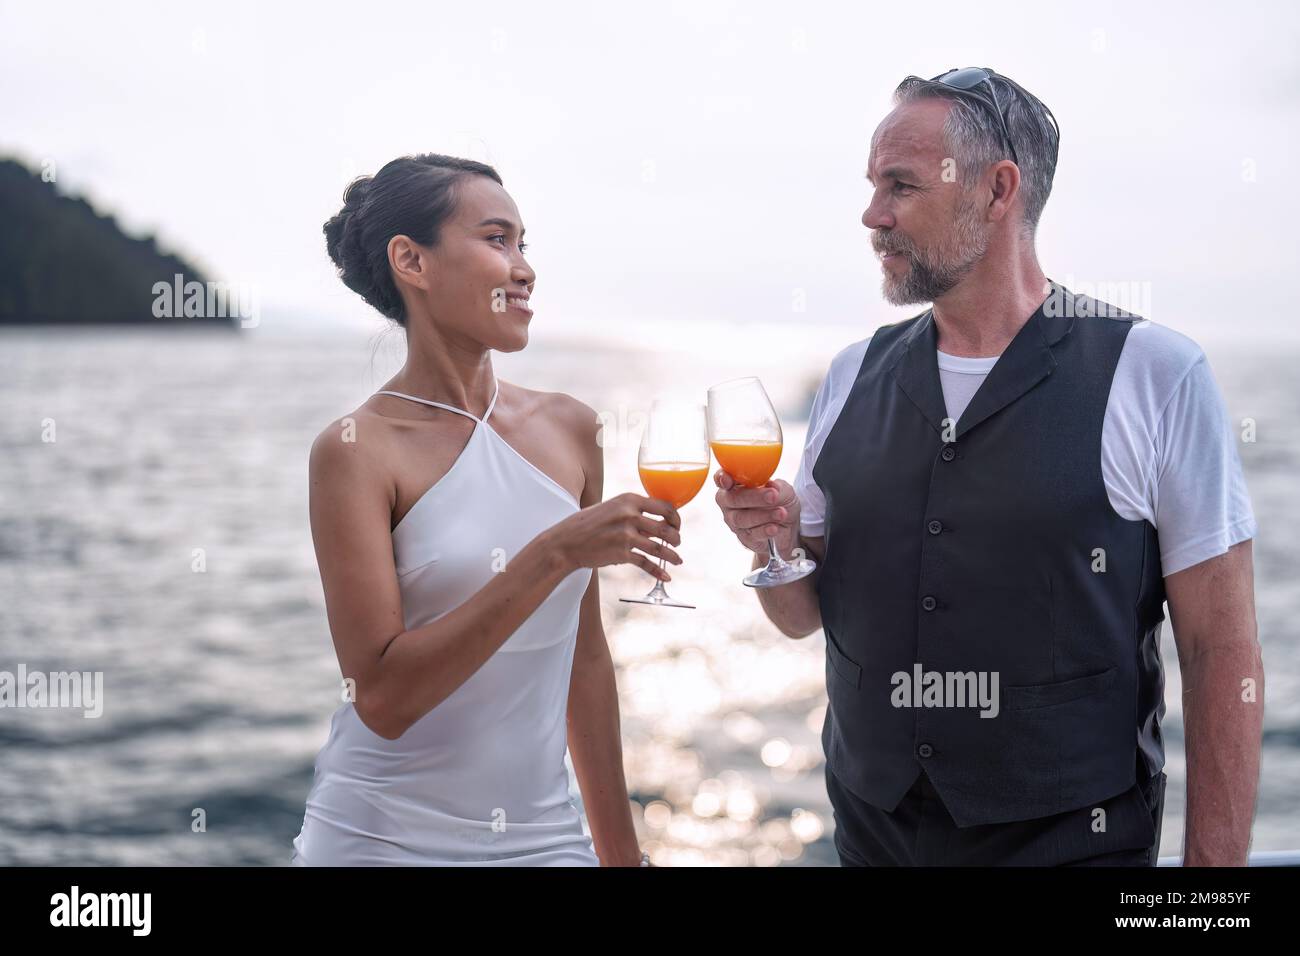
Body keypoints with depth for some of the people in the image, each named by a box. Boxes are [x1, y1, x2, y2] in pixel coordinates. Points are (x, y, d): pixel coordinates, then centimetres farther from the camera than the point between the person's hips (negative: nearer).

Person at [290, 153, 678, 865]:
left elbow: (585, 655, 10)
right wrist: (555, 553, -23)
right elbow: (382, 696, -18)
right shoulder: (357, 451, -11)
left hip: (545, 834, 4)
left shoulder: (567, 428, 4)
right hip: (386, 840, -4)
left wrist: (620, 849, 14)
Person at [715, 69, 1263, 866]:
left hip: (1069, 838, -4)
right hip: (872, 830, 5)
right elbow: (804, 615, 9)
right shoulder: (853, 377, 2)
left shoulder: (1156, 376, -12)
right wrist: (777, 547, -11)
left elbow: (1223, 655, -10)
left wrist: (1215, 861, -13)